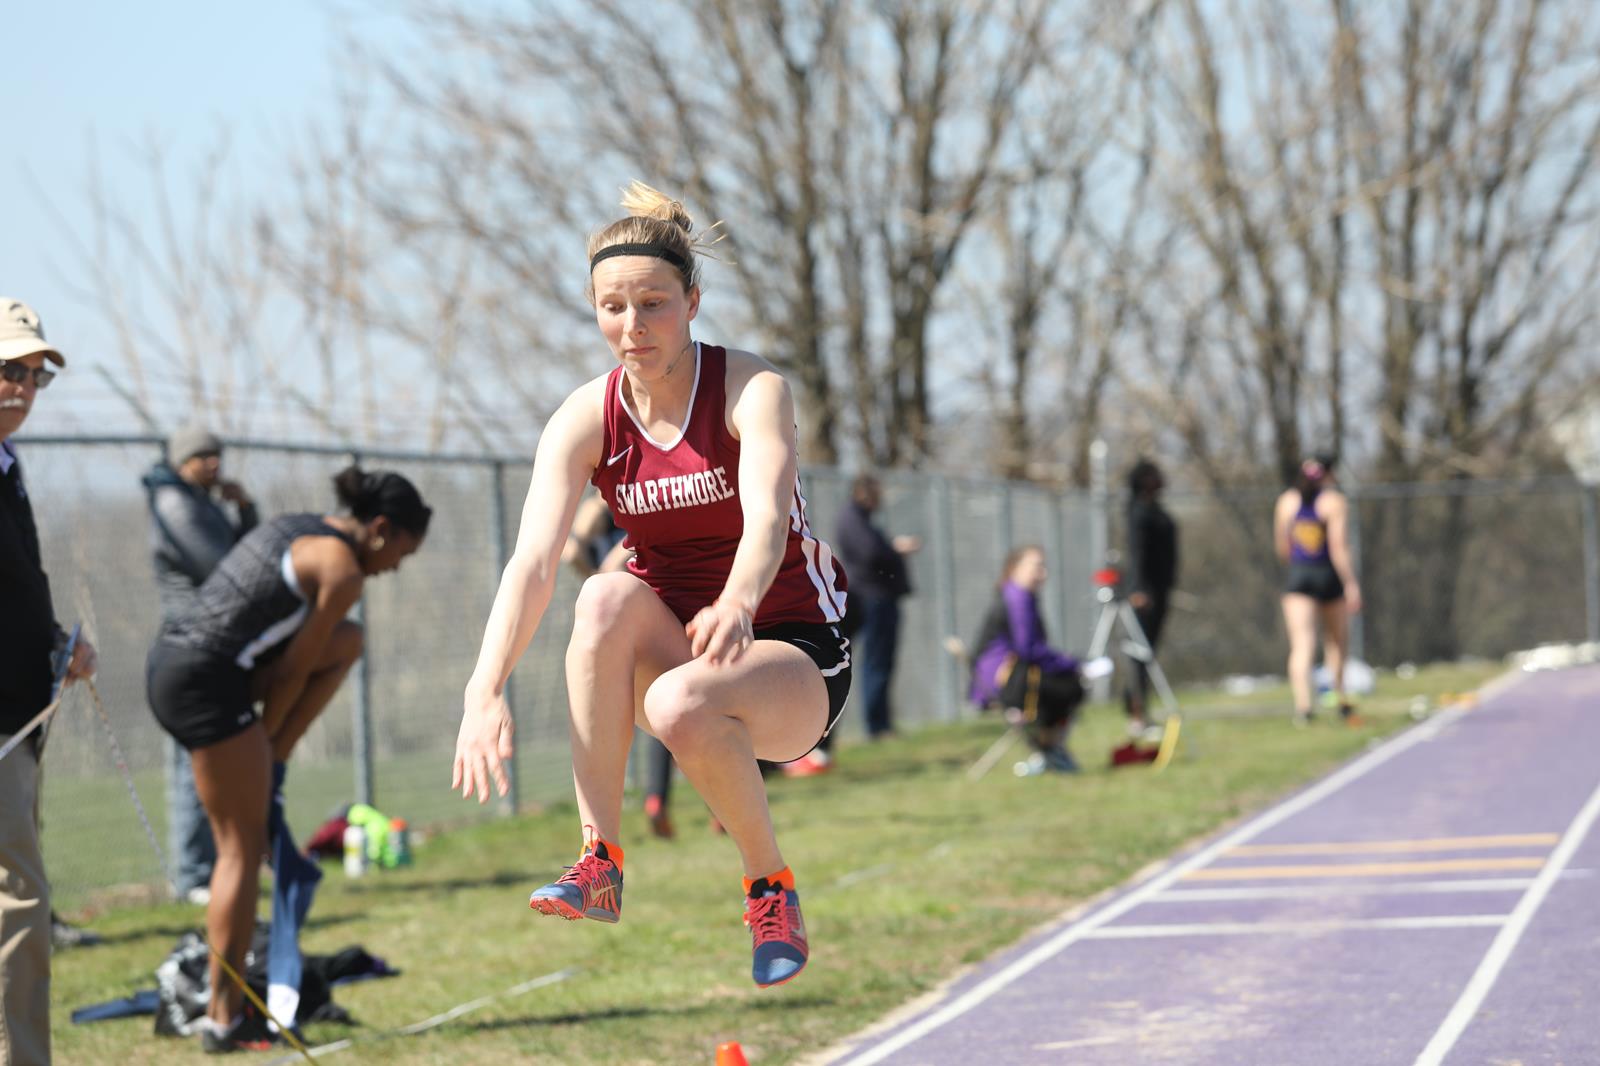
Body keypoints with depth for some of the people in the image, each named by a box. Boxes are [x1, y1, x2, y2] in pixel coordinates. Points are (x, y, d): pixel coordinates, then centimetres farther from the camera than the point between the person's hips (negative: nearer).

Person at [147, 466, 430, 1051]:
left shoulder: (300, 530, 19)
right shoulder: (342, 569, -9)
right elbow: (294, 670, -7)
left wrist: (268, 749, 22)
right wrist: (260, 739, 5)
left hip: (168, 660, 9)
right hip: (205, 680, -9)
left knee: (346, 640, 16)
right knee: (243, 848, -1)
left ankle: (270, 773, 14)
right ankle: (223, 1015, 1)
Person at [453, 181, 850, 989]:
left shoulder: (751, 389, -15)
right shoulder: (586, 420, -7)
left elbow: (767, 516, -33)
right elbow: (532, 559, -20)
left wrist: (737, 605, -56)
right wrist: (485, 691, -36)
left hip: (790, 654, -3)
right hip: (669, 645, 3)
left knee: (678, 706, -35)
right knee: (607, 597, -30)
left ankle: (771, 887, -9)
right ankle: (600, 861, -26)